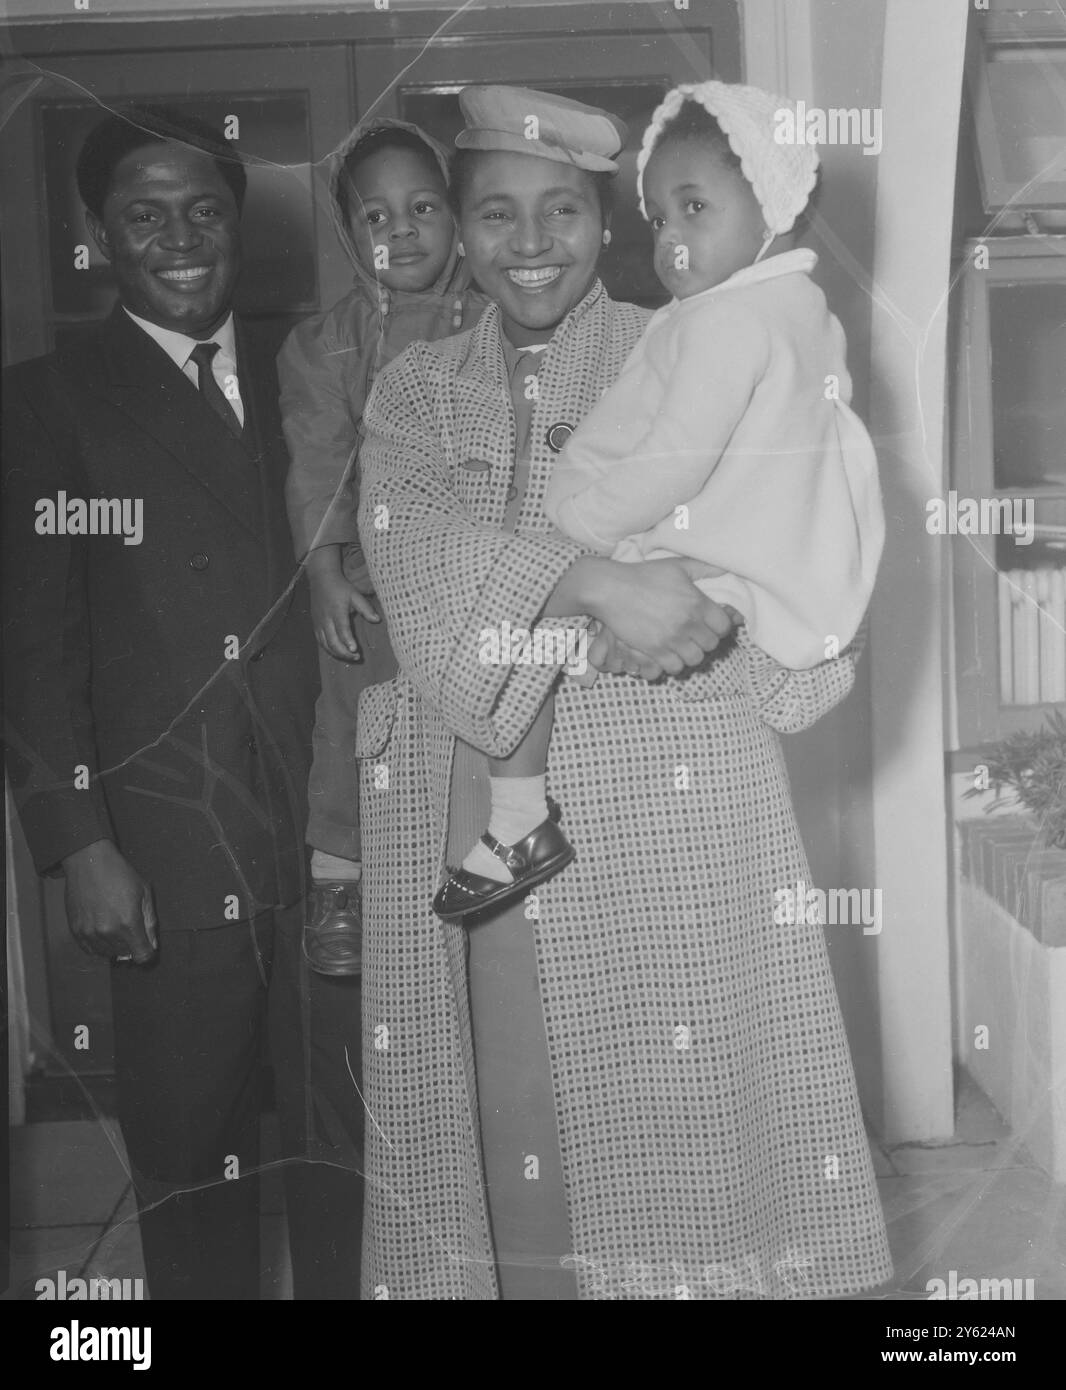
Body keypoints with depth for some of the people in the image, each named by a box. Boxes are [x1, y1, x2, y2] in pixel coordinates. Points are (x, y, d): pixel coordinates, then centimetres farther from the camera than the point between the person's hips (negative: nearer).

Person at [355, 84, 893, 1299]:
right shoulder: (414, 389, 11)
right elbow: (412, 549, -7)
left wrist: (711, 611, -19)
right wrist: (593, 584, -22)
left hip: (665, 808, -2)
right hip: (468, 820, 2)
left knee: (669, 1114, 0)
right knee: (503, 1102, 5)